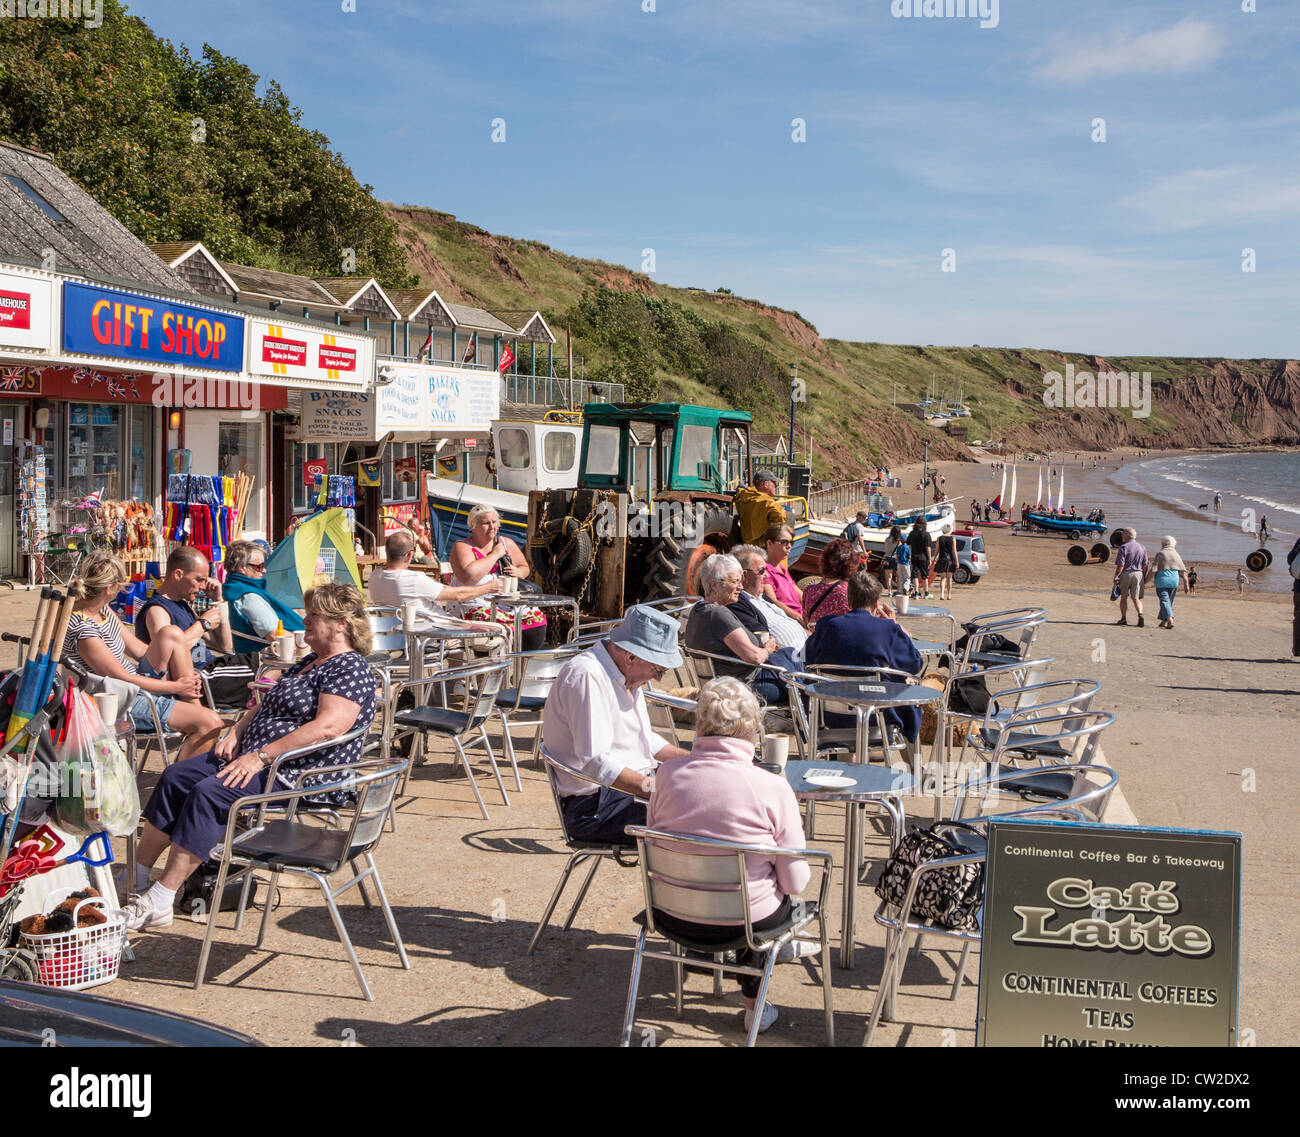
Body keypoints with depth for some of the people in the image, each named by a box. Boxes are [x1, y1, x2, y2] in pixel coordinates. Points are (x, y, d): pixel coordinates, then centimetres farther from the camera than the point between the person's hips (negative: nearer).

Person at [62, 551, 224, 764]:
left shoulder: (103, 610, 4)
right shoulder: (82, 630, -25)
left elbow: (138, 648, 10)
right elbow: (122, 678, -20)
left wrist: (186, 674, 2)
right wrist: (176, 686, -11)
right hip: (121, 704, -10)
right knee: (210, 723, -22)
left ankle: (195, 707, -3)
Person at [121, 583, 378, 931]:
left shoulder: (351, 669, -12)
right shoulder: (309, 662, 20)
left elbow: (328, 726, -26)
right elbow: (267, 706, 27)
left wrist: (261, 757, -26)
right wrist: (236, 731, 5)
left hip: (301, 776, -10)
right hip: (253, 757, 10)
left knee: (209, 793, -26)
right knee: (175, 777, 1)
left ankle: (159, 902, -23)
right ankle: (136, 878, 6)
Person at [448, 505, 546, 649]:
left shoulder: (507, 543, 17)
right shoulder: (462, 547, 0)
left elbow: (524, 567, 28)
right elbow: (468, 576, -19)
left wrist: (517, 573, 2)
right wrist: (495, 555, -10)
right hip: (476, 605, -6)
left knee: (537, 618, -19)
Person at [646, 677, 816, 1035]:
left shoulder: (668, 774, -11)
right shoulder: (773, 788, -20)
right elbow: (795, 883, -12)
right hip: (744, 921, -3)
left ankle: (780, 945, 53)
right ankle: (753, 1003, 44)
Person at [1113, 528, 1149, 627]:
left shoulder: (1124, 547, -9)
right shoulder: (1142, 548, 6)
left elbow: (1120, 565, -13)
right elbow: (1145, 565, 6)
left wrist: (1116, 577, -7)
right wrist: (1144, 577, 14)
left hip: (1125, 574, -3)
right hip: (1138, 574, 3)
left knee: (1124, 597, 13)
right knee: (1136, 598, 5)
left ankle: (1123, 618, 15)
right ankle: (1140, 614, -18)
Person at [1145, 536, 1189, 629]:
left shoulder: (1160, 554, -4)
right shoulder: (1176, 554, 9)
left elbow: (1152, 569, -7)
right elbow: (1183, 570, 5)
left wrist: (1145, 580, 0)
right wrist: (1185, 583, 5)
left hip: (1162, 580, -5)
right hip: (1174, 580, 5)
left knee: (1164, 601, -7)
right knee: (1169, 601, 15)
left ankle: (1170, 620, -24)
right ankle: (1164, 621, 17)